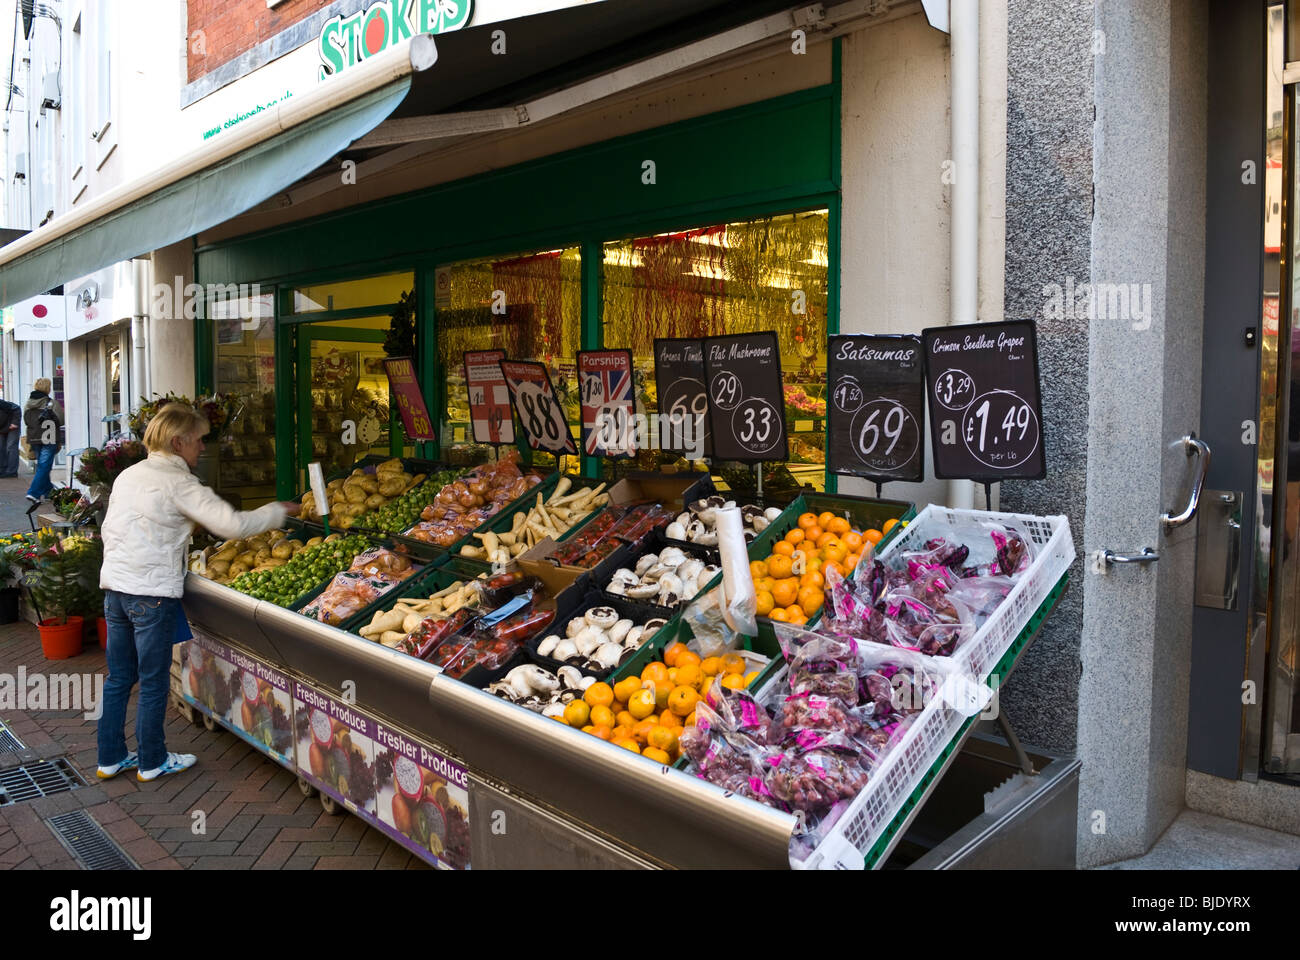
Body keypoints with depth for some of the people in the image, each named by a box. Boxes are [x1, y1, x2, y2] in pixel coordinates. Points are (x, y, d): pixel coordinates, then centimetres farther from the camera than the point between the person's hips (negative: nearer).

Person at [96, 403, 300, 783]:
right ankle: (151, 762, 17)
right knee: (153, 681, 5)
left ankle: (111, 757, 26)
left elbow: (108, 528, 19)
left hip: (114, 586, 8)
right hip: (153, 593, -8)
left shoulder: (128, 474, 12)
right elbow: (232, 524, -20)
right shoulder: (178, 483, -12)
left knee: (118, 678, 16)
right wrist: (279, 511, -7)